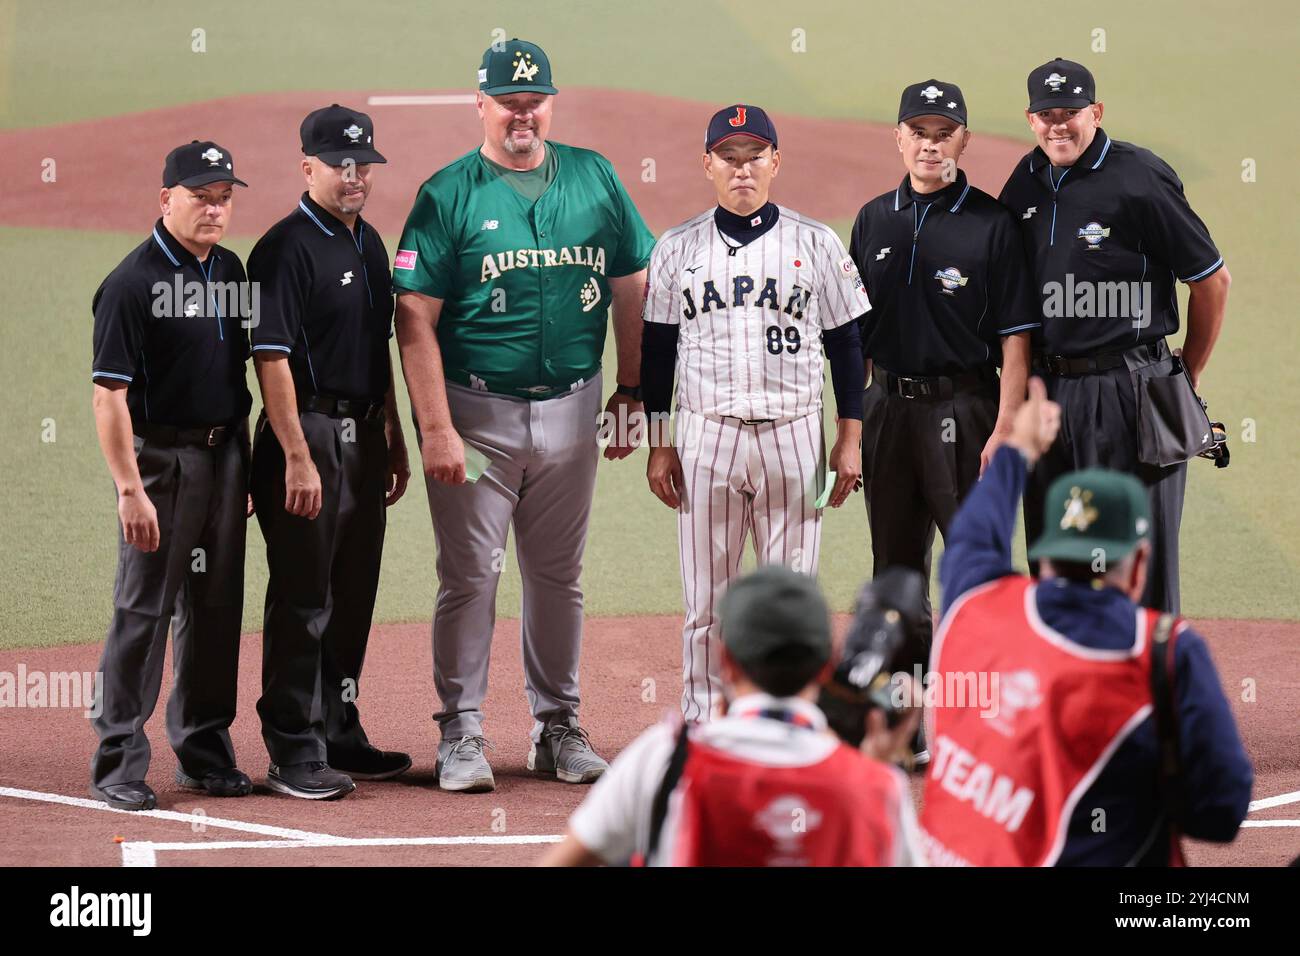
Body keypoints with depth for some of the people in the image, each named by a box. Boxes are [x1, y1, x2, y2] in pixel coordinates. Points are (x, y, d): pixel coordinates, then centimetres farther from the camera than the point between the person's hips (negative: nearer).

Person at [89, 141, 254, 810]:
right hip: (160, 458, -7)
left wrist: (244, 467, 16)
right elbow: (110, 392, -17)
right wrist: (130, 490, -23)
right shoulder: (133, 283, -14)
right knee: (143, 608, -5)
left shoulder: (230, 271, 10)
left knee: (215, 608, 12)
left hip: (224, 455, 7)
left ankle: (204, 753, 21)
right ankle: (119, 766, -1)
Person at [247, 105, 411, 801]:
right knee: (302, 601, -5)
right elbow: (272, 357, -17)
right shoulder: (287, 248, -12)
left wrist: (394, 440, 20)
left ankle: (339, 736, 24)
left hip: (364, 436, 9)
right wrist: (297, 457, -22)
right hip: (309, 435, -9)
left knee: (353, 598, 14)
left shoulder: (368, 243, 14)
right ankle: (294, 755, -2)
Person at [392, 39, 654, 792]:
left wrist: (632, 391, 7)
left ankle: (559, 727, 21)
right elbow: (415, 318, -10)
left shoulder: (595, 179, 6)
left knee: (560, 575, 12)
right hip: (477, 409, -4)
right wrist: (437, 430, -17)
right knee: (470, 575, -2)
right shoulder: (448, 195, -5)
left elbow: (632, 285, 13)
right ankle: (462, 734, 6)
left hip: (570, 410, 4)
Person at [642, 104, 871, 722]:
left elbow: (846, 344, 7)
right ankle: (703, 729, 11)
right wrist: (657, 445, 4)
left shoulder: (816, 244, 5)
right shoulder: (677, 249, 7)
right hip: (706, 438, 1)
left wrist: (850, 439, 1)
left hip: (794, 438, 0)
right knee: (707, 602, 4)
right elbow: (655, 351, 10)